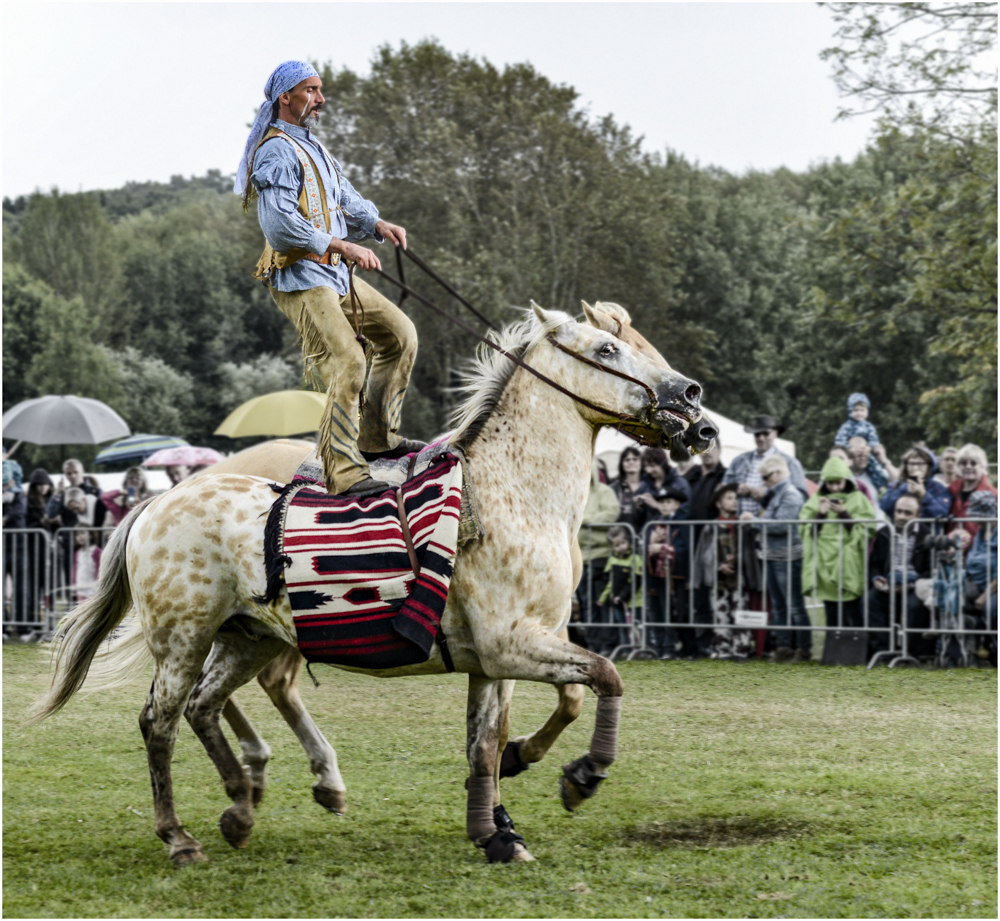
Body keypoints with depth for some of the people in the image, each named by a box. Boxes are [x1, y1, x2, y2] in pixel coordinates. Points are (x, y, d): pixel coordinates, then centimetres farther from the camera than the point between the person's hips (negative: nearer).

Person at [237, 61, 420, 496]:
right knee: (347, 363, -20)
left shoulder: (312, 148, 20)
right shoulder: (277, 152, -12)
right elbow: (280, 223, -24)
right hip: (300, 279, -10)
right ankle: (343, 473, -19)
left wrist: (377, 224, 3)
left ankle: (375, 437, 19)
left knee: (400, 333, 13)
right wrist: (341, 245, -25)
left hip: (335, 276, 10)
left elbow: (344, 198, 24)